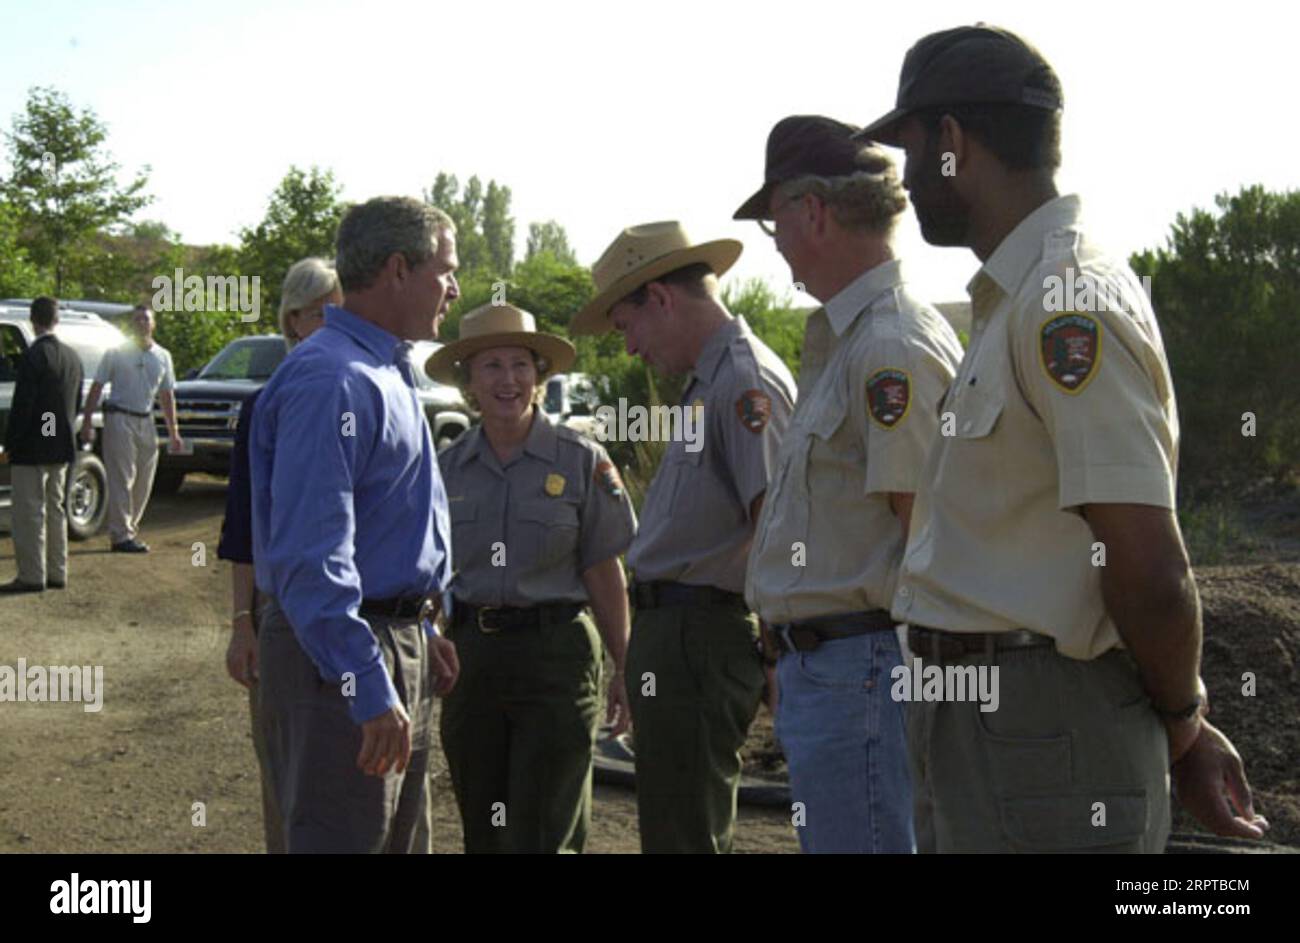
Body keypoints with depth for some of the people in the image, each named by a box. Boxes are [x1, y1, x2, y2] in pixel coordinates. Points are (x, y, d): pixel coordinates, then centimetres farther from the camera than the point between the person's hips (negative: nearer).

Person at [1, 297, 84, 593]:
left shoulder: (33, 356, -17)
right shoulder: (72, 357, 8)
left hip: (32, 447, -8)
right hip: (61, 448, 8)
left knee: (29, 513, -3)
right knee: (55, 509, 14)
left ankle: (31, 576, -2)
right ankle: (56, 573, 18)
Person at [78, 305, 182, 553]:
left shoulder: (163, 357, 10)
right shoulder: (117, 353, -3)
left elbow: (167, 396, 15)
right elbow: (96, 388, -3)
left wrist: (173, 432, 12)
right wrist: (86, 422, -10)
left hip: (146, 421, 5)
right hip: (119, 419, -5)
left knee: (143, 482, 8)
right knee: (122, 479, -8)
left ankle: (129, 528, 19)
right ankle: (121, 535, -8)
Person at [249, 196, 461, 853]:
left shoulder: (387, 373, 15)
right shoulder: (332, 380, -19)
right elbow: (310, 556, -26)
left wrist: (422, 633, 23)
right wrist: (369, 689, -27)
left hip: (398, 641, 11)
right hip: (342, 659, -11)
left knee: (399, 837, 18)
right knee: (343, 838, -3)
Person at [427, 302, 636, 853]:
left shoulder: (581, 461, -2)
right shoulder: (447, 467, 7)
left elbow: (604, 574, -1)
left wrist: (623, 671, -2)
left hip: (555, 655, -4)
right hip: (469, 656, 4)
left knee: (544, 833, -3)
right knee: (484, 832, 12)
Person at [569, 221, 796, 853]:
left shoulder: (745, 381, -14)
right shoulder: (706, 382, 19)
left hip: (698, 638, -11)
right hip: (670, 631, 11)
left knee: (681, 834, -5)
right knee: (682, 826, 18)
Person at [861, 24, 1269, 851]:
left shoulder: (1068, 301, -18)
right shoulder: (1017, 296, 14)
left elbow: (1150, 572, -21)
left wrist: (1182, 729, -6)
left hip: (1039, 730, -9)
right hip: (973, 711, 9)